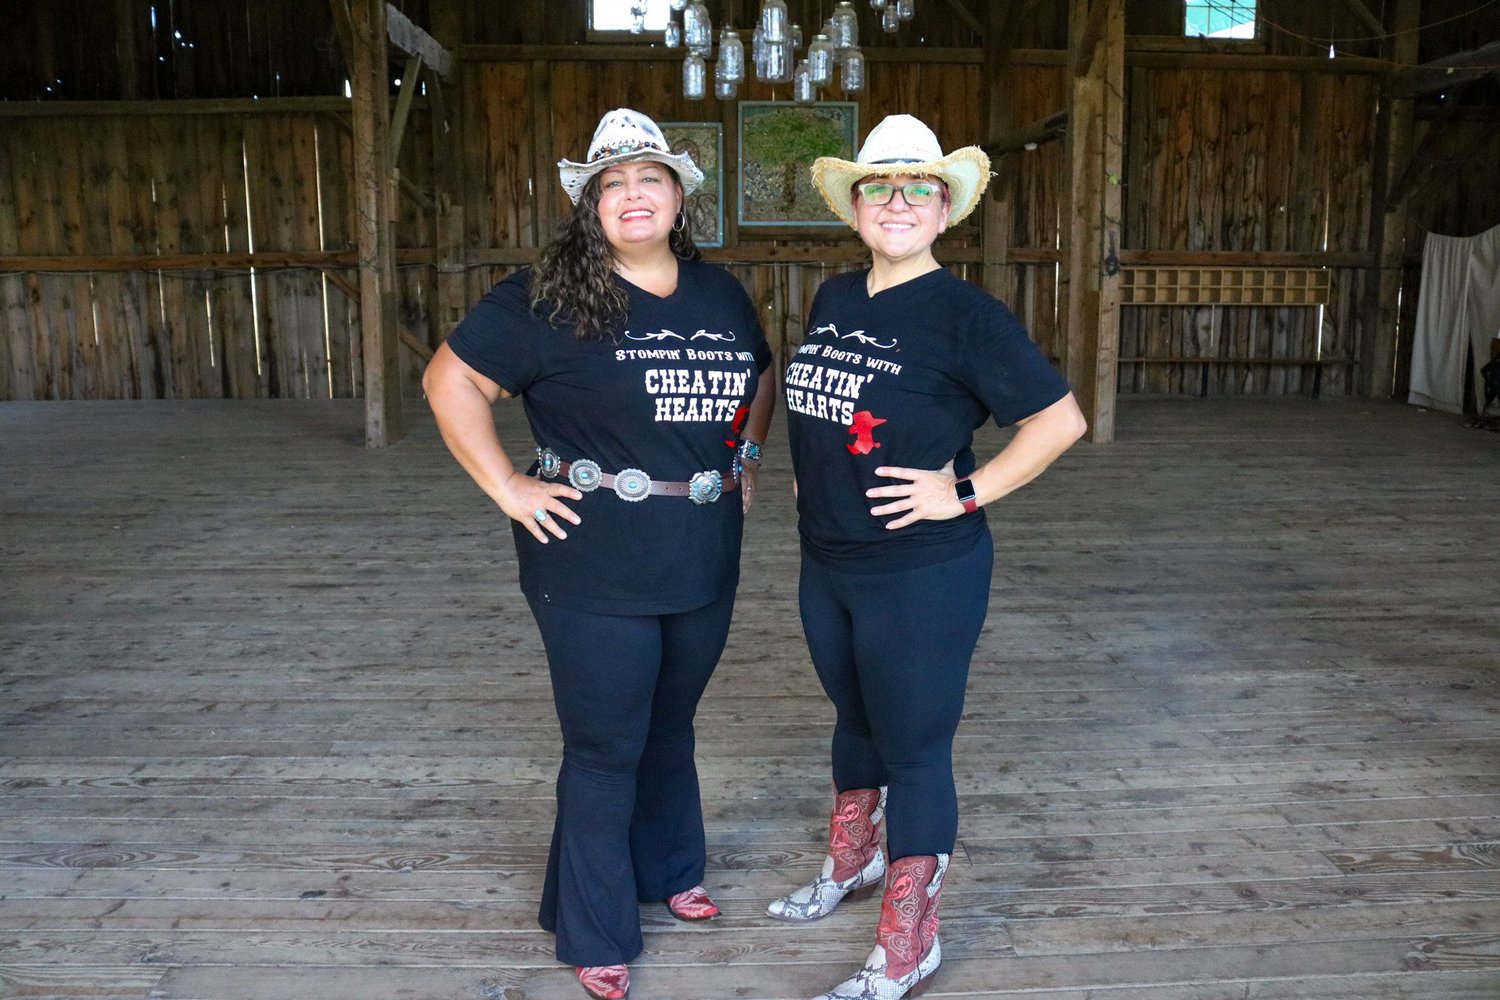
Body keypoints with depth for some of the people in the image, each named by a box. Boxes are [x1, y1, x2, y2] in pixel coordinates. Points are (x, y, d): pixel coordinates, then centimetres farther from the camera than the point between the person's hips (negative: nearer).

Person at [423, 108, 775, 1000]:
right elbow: (453, 379, -11)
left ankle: (668, 871, 46)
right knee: (606, 748, 6)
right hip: (596, 567, -5)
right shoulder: (549, 298, -10)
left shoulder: (721, 294, 7)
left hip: (704, 561, 5)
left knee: (671, 726, 22)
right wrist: (507, 487, -15)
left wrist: (747, 457, 12)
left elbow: (762, 377, 24)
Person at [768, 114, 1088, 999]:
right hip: (827, 561, 7)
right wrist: (814, 468, 12)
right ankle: (852, 863, 47)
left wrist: (967, 492, -18)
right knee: (856, 720, 24)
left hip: (924, 574, -7)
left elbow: (1061, 418, -17)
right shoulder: (834, 298, 6)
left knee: (914, 749, 4)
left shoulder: (965, 314, -15)